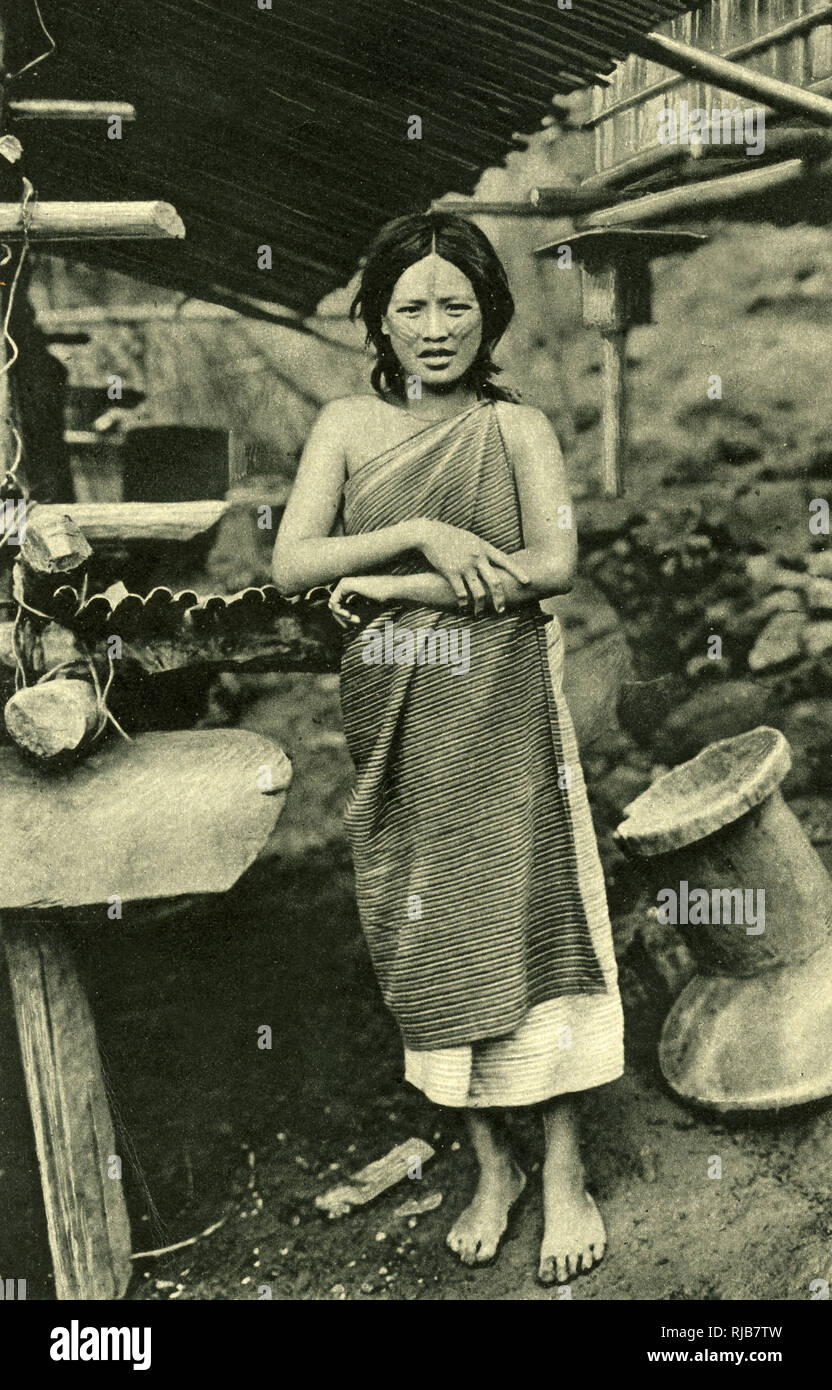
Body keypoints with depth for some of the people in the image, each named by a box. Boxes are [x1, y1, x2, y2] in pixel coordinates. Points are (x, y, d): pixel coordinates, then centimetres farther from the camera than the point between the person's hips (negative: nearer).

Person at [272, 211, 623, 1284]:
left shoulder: (518, 428, 2)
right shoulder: (346, 426, 7)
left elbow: (550, 565, -12)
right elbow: (290, 564, -4)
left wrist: (387, 586, -13)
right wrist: (421, 533, -16)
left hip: (501, 708, -2)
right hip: (393, 714, 2)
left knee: (526, 914, -2)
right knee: (428, 936, 6)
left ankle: (564, 1172, 12)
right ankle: (489, 1166, 22)